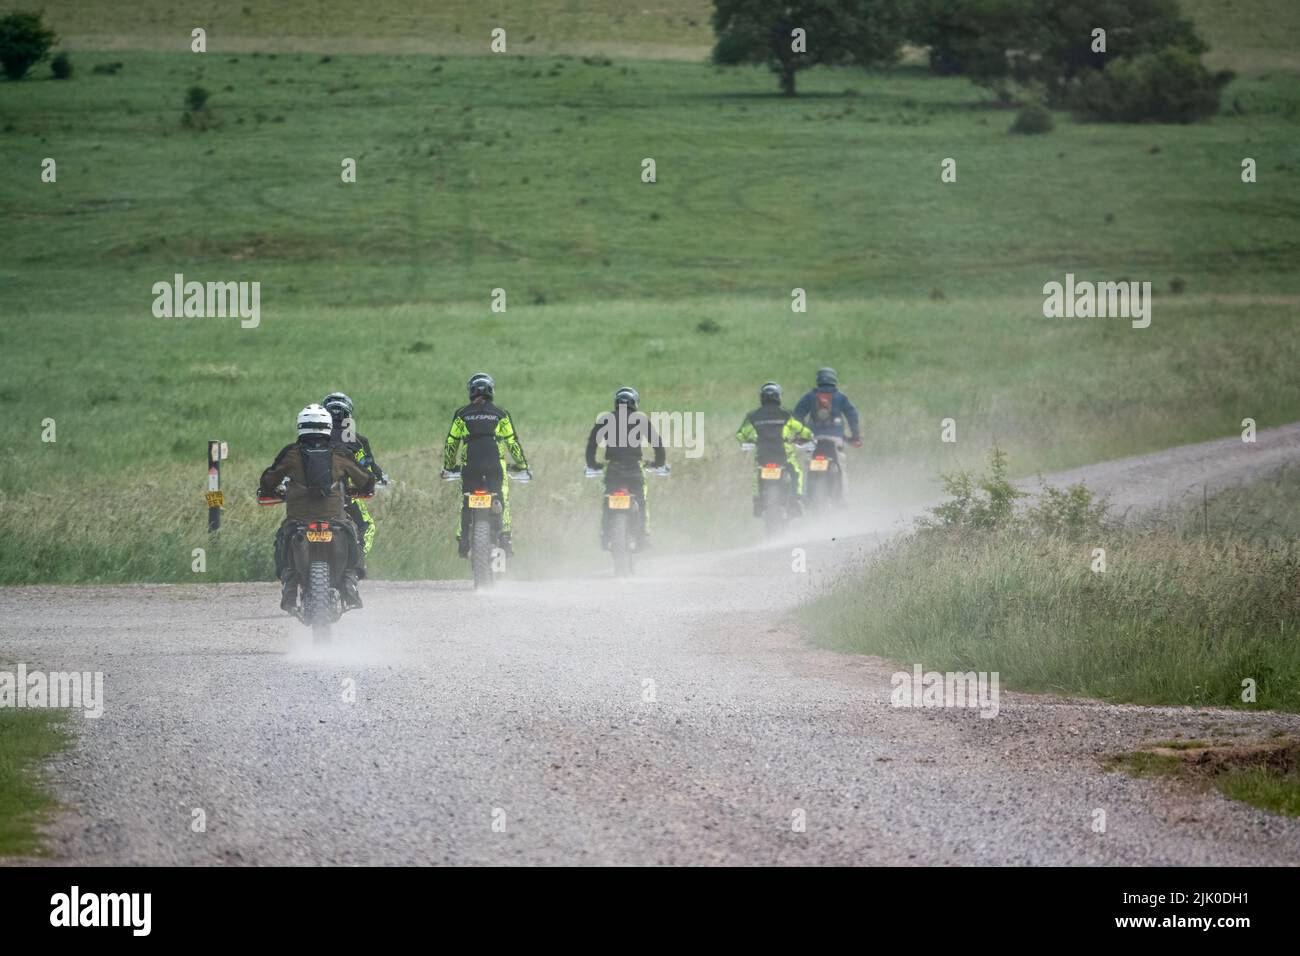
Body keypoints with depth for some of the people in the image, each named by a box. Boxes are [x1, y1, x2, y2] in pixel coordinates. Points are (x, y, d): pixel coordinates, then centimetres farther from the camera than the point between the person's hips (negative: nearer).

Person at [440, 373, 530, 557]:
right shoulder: (500, 414, 5)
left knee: (466, 504, 8)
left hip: (470, 466, 1)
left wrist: (448, 465, 24)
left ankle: (463, 542, 3)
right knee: (503, 502, 6)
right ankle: (504, 539, -4)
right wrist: (522, 464, 20)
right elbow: (512, 441, 8)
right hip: (495, 466, -1)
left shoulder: (461, 414, 6)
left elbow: (451, 442, 11)